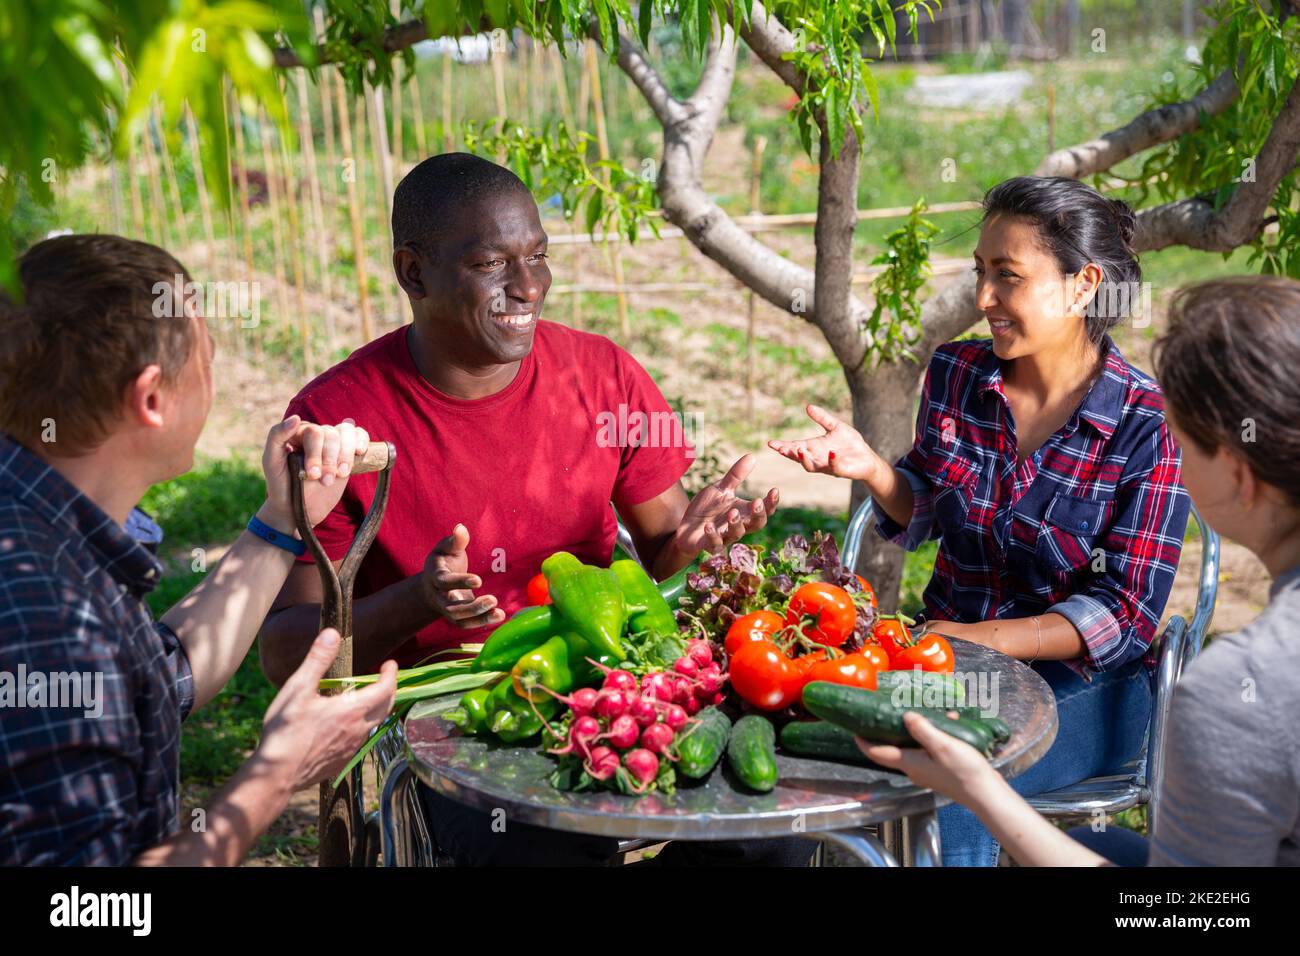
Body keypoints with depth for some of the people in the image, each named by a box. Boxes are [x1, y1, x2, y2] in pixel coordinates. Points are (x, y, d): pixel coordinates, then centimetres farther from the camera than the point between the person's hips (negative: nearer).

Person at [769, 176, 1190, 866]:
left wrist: (983, 639, -23)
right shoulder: (956, 373, -1)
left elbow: (1125, 614, -14)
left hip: (1084, 683, -4)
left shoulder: (1148, 426, -14)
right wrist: (870, 468, -9)